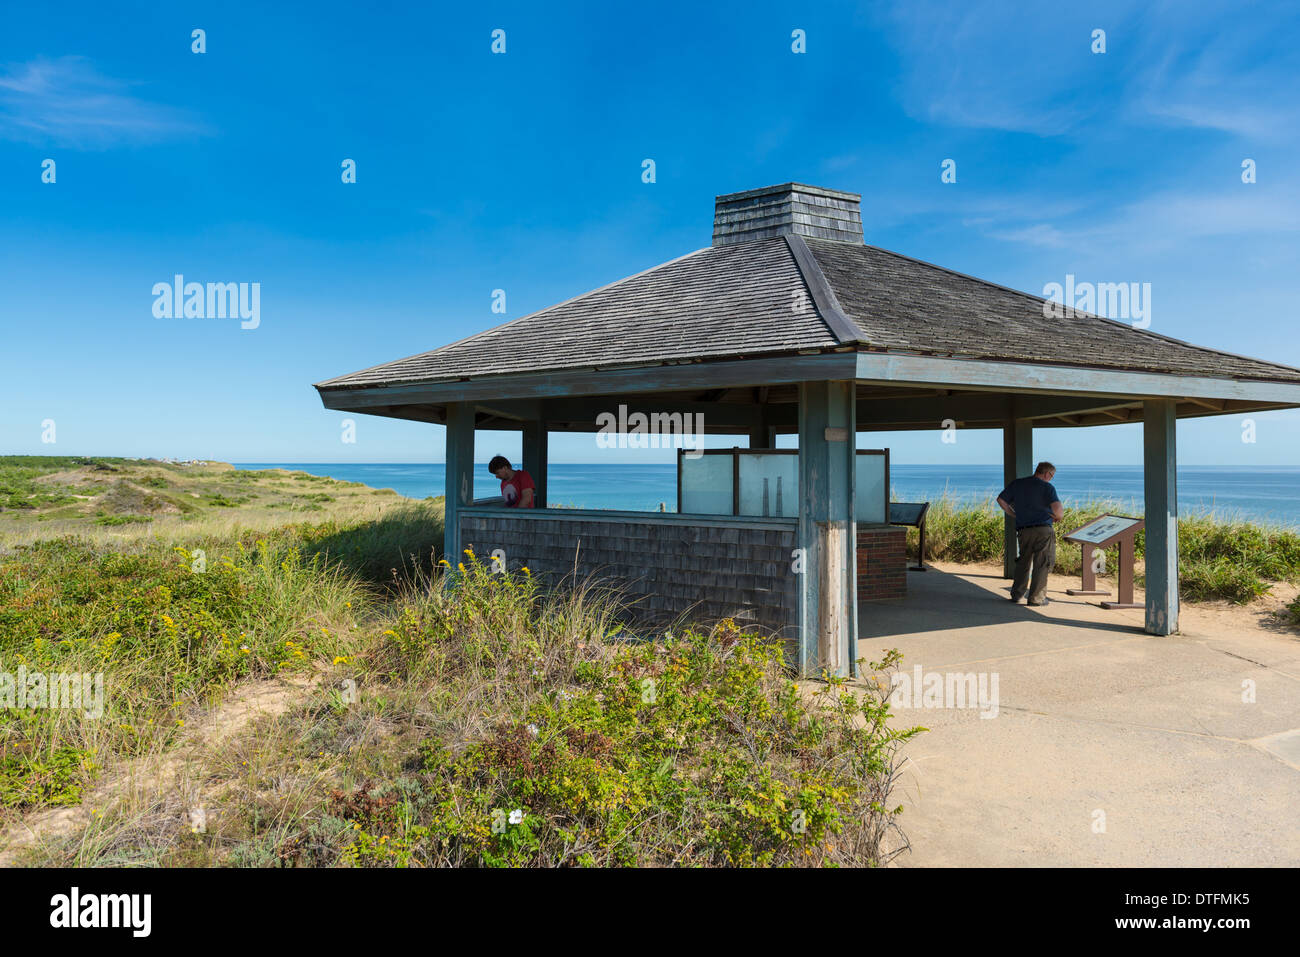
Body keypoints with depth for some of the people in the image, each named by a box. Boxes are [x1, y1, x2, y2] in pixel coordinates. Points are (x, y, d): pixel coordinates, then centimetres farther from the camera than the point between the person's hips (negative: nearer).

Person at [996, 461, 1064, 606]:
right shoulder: (1047, 487, -5)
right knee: (1042, 564, 4)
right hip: (1043, 530, -5)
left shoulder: (1017, 484, 11)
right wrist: (1058, 517, 3)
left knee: (1023, 562, 20)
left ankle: (1016, 594, 22)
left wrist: (1014, 515, 19)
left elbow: (1001, 500, 13)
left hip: (1023, 531, 5)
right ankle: (1036, 598, 3)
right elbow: (1057, 508, -18)